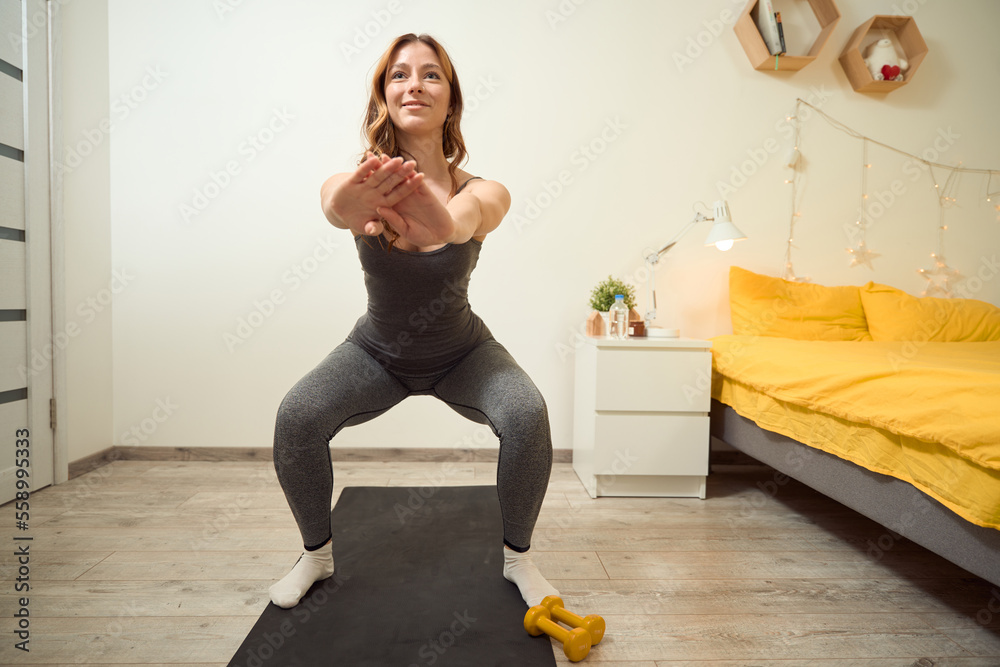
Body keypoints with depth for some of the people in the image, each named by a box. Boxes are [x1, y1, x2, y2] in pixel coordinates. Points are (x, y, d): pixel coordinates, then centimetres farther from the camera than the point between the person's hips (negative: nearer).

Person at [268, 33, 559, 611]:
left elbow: (474, 209, -48)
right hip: (377, 352, 1)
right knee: (295, 418, -21)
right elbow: (333, 199, -44)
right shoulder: (359, 186, -20)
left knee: (528, 414, -27)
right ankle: (318, 552, 8)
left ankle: (517, 555, 0)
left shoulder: (482, 191, -23)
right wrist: (349, 204, -70)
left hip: (462, 351, -1)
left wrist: (446, 221, -73)